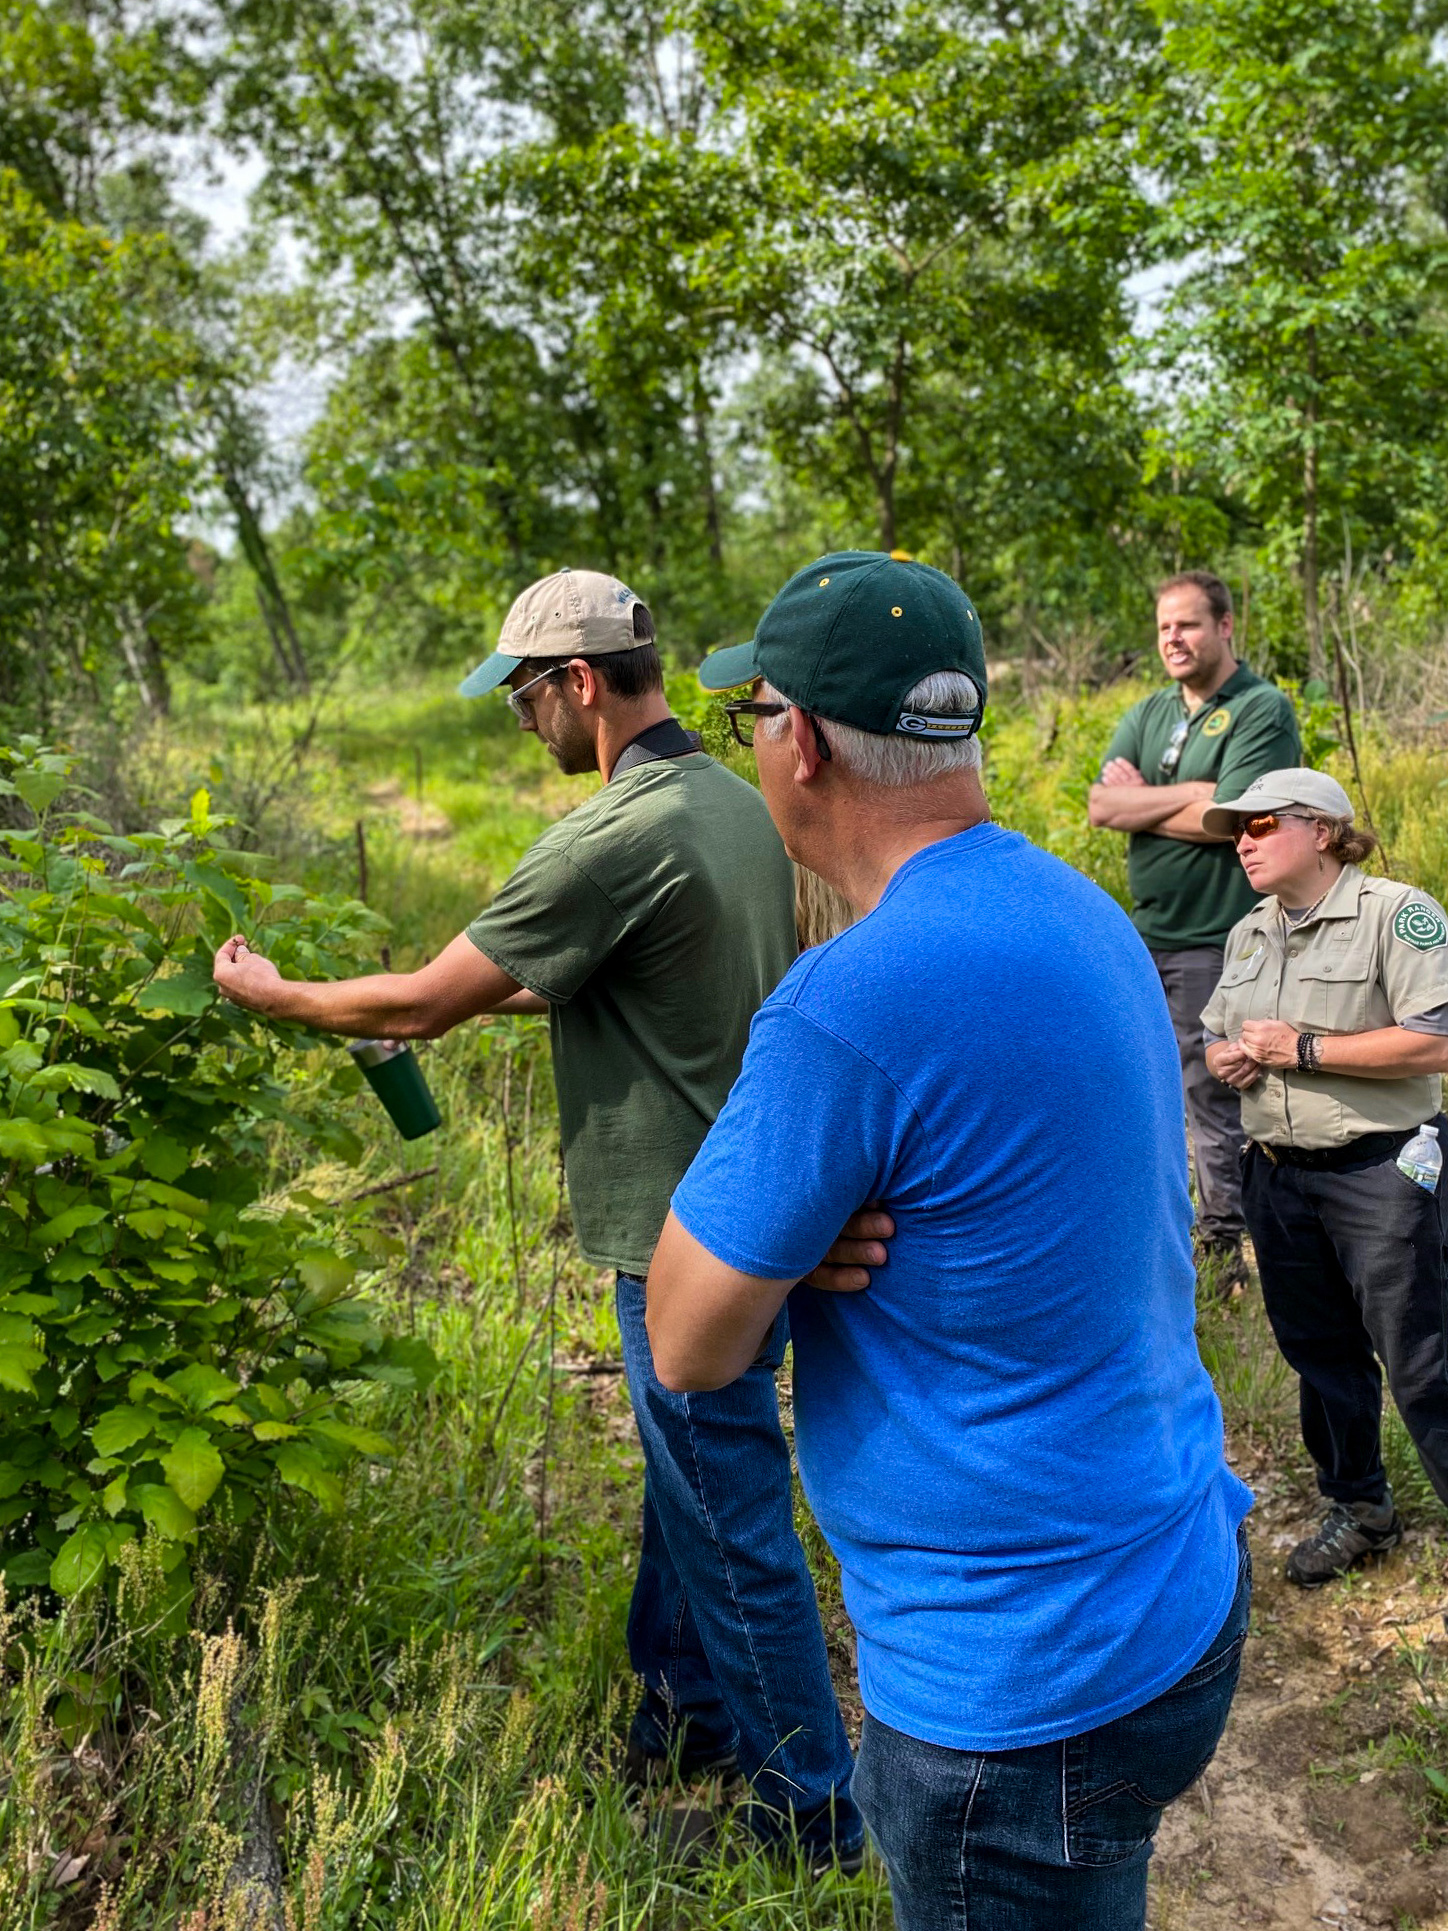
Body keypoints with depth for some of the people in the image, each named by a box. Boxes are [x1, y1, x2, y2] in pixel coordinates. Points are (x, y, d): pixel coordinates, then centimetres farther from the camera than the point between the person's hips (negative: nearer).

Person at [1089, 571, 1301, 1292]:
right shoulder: (1148, 714, 13)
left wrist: (1137, 802, -7)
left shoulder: (1263, 710, -7)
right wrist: (1191, 793, -13)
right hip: (1143, 934, 7)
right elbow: (1102, 805, -2)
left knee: (1212, 1097, 1)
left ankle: (1223, 1243, 16)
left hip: (1215, 940, -7)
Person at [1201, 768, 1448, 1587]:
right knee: (1320, 1354, 17)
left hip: (1379, 1174, -7)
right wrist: (1227, 1058, -1)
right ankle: (1360, 1510, 35)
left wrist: (1301, 1048, -19)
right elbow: (1217, 1037, 23)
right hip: (1278, 1175, 7)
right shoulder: (1249, 934, 13)